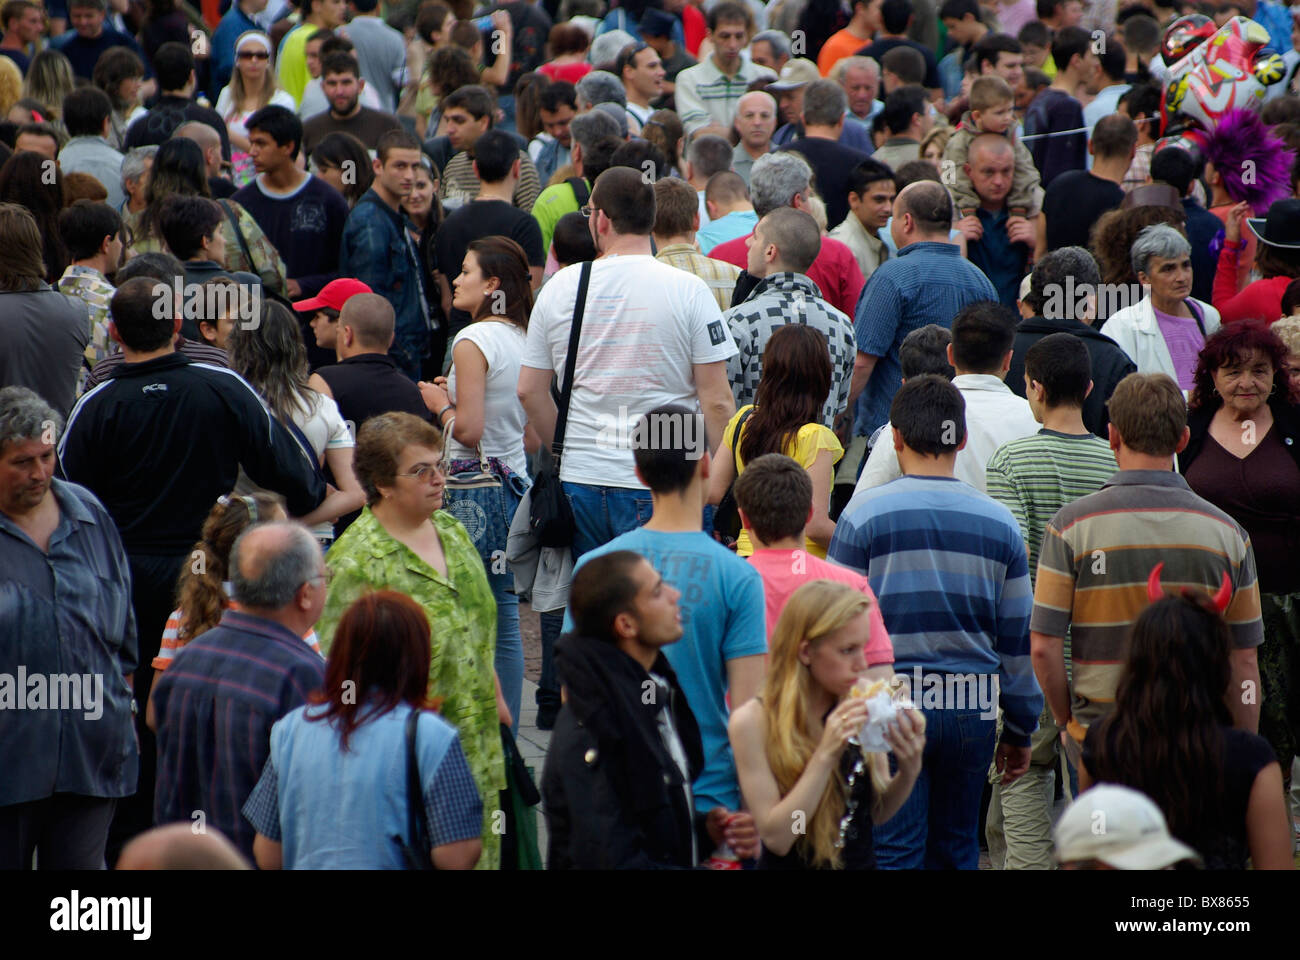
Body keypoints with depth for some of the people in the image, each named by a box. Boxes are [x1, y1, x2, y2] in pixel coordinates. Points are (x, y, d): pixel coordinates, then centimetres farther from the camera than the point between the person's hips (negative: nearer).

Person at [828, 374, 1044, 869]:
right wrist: (1019, 732, 18)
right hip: (972, 710, 3)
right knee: (956, 848, 13)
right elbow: (1019, 639, 9)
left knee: (894, 852, -1)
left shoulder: (864, 514, -5)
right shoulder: (999, 522, 4)